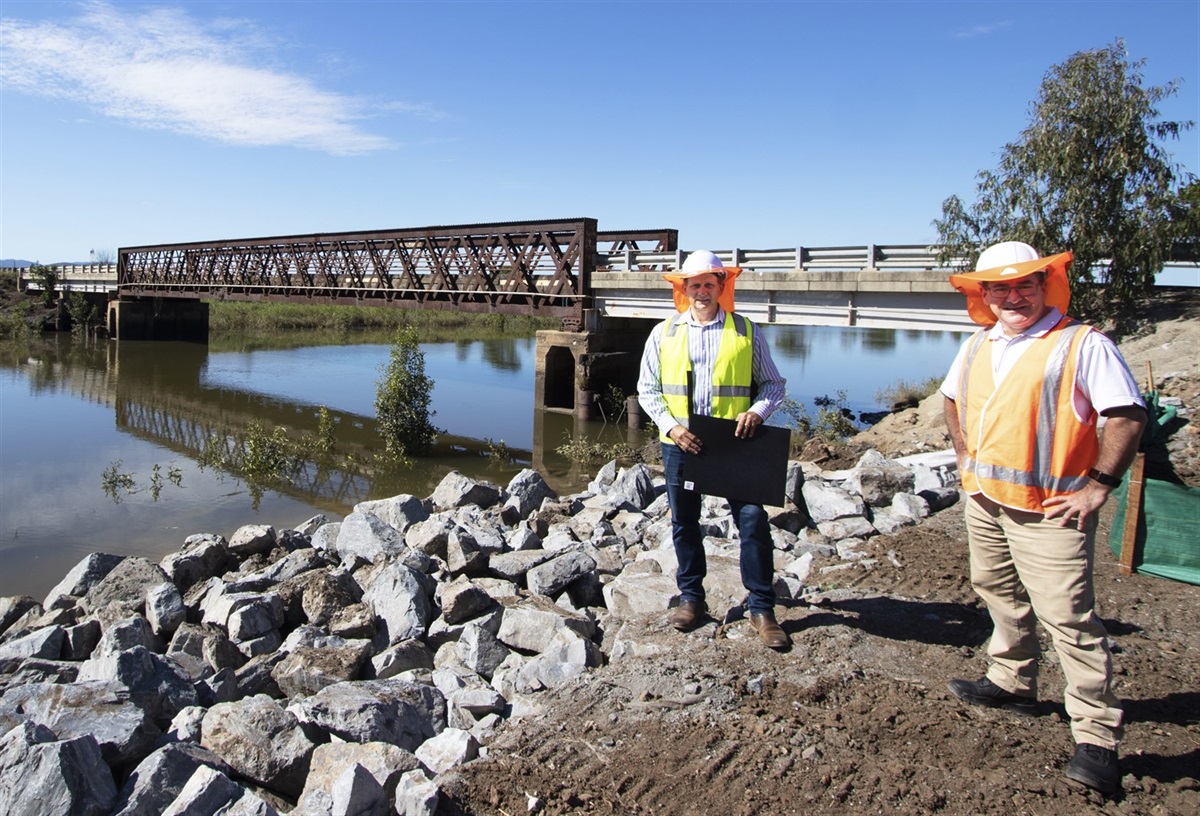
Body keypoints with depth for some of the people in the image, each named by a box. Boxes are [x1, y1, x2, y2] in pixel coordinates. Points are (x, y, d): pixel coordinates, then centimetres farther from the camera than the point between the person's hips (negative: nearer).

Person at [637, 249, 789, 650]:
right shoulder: (664, 333, 6)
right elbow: (648, 389, 6)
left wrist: (757, 411, -14)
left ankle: (761, 608, 8)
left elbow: (773, 384, 7)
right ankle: (691, 597, 27)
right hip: (680, 444, 2)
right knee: (684, 523, 11)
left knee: (753, 520, -5)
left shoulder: (746, 331, 4)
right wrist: (671, 426, -10)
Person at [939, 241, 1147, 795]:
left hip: (1048, 510, -7)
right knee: (1000, 597, 20)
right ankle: (1011, 683, 39)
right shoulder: (976, 348, 9)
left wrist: (1097, 486, -15)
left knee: (1068, 619, -7)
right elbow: (953, 401, 25)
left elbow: (1128, 416, -14)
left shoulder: (1082, 344, -11)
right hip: (983, 501, 7)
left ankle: (1097, 738, 2)